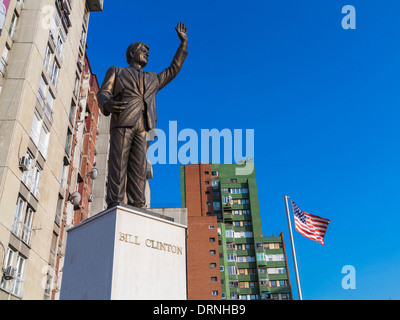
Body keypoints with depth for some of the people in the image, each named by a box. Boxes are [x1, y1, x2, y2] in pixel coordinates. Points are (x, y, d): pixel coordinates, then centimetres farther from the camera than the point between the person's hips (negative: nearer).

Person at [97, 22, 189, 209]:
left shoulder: (153, 79, 38)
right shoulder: (116, 71, 26)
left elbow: (173, 70, 41)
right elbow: (103, 93, 12)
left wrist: (183, 42, 41)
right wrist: (107, 104, -14)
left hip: (144, 126, 3)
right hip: (122, 121, -3)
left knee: (139, 167, -9)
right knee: (118, 163, -16)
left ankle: (137, 206, -16)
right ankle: (114, 204, -22)